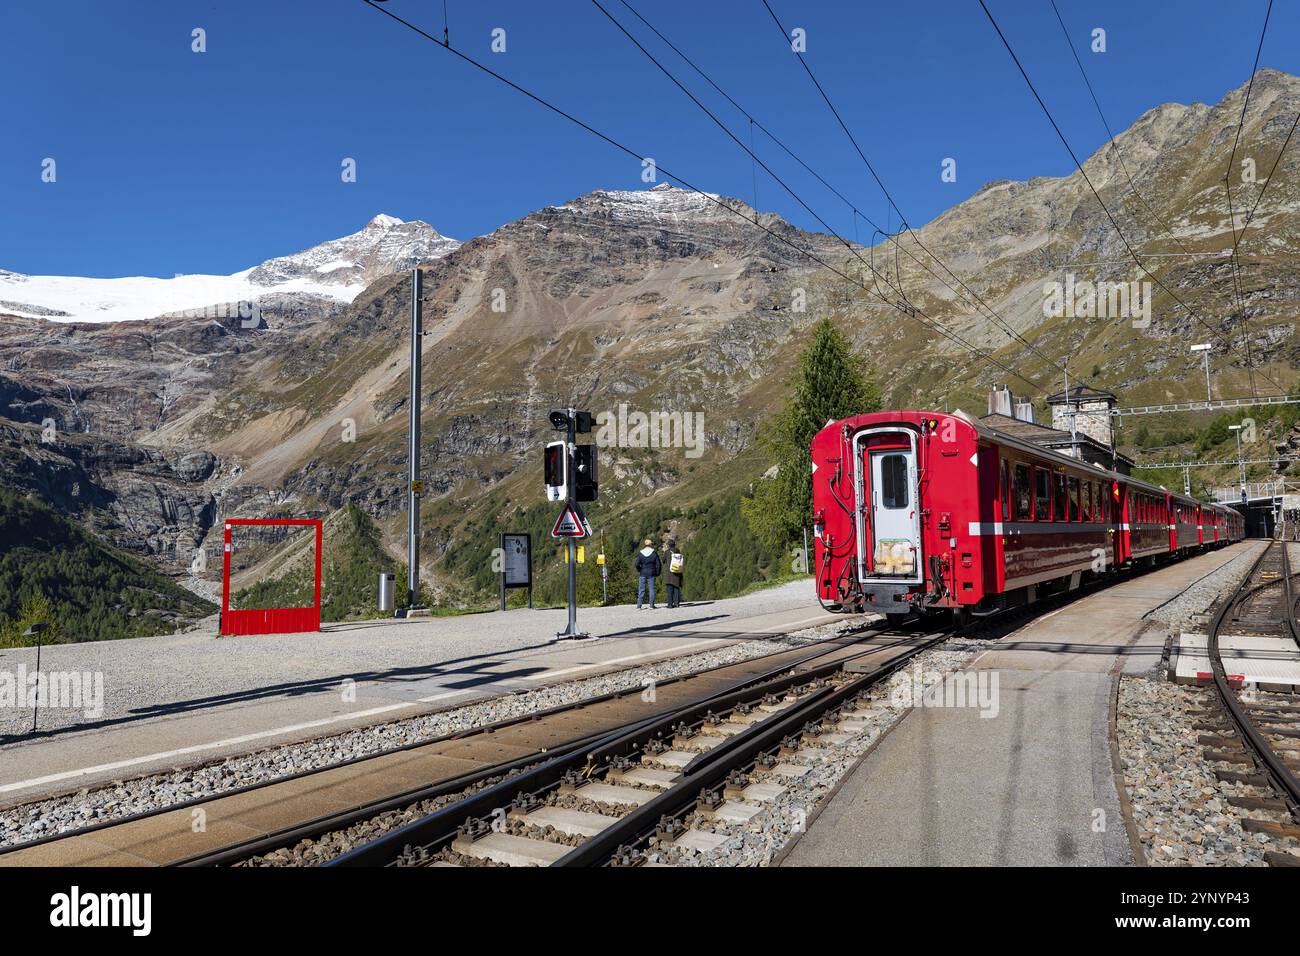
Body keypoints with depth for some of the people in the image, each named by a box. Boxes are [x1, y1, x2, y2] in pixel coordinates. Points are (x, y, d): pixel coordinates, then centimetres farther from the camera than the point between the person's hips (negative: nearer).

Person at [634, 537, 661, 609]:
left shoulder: (640, 553, 0)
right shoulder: (654, 553, -2)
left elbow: (637, 564, -6)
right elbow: (658, 564, -4)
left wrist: (639, 571, 10)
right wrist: (657, 573, 7)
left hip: (643, 573, 1)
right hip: (651, 573, -1)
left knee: (641, 590, 4)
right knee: (652, 589, 5)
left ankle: (638, 606, 2)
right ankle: (652, 605, 2)